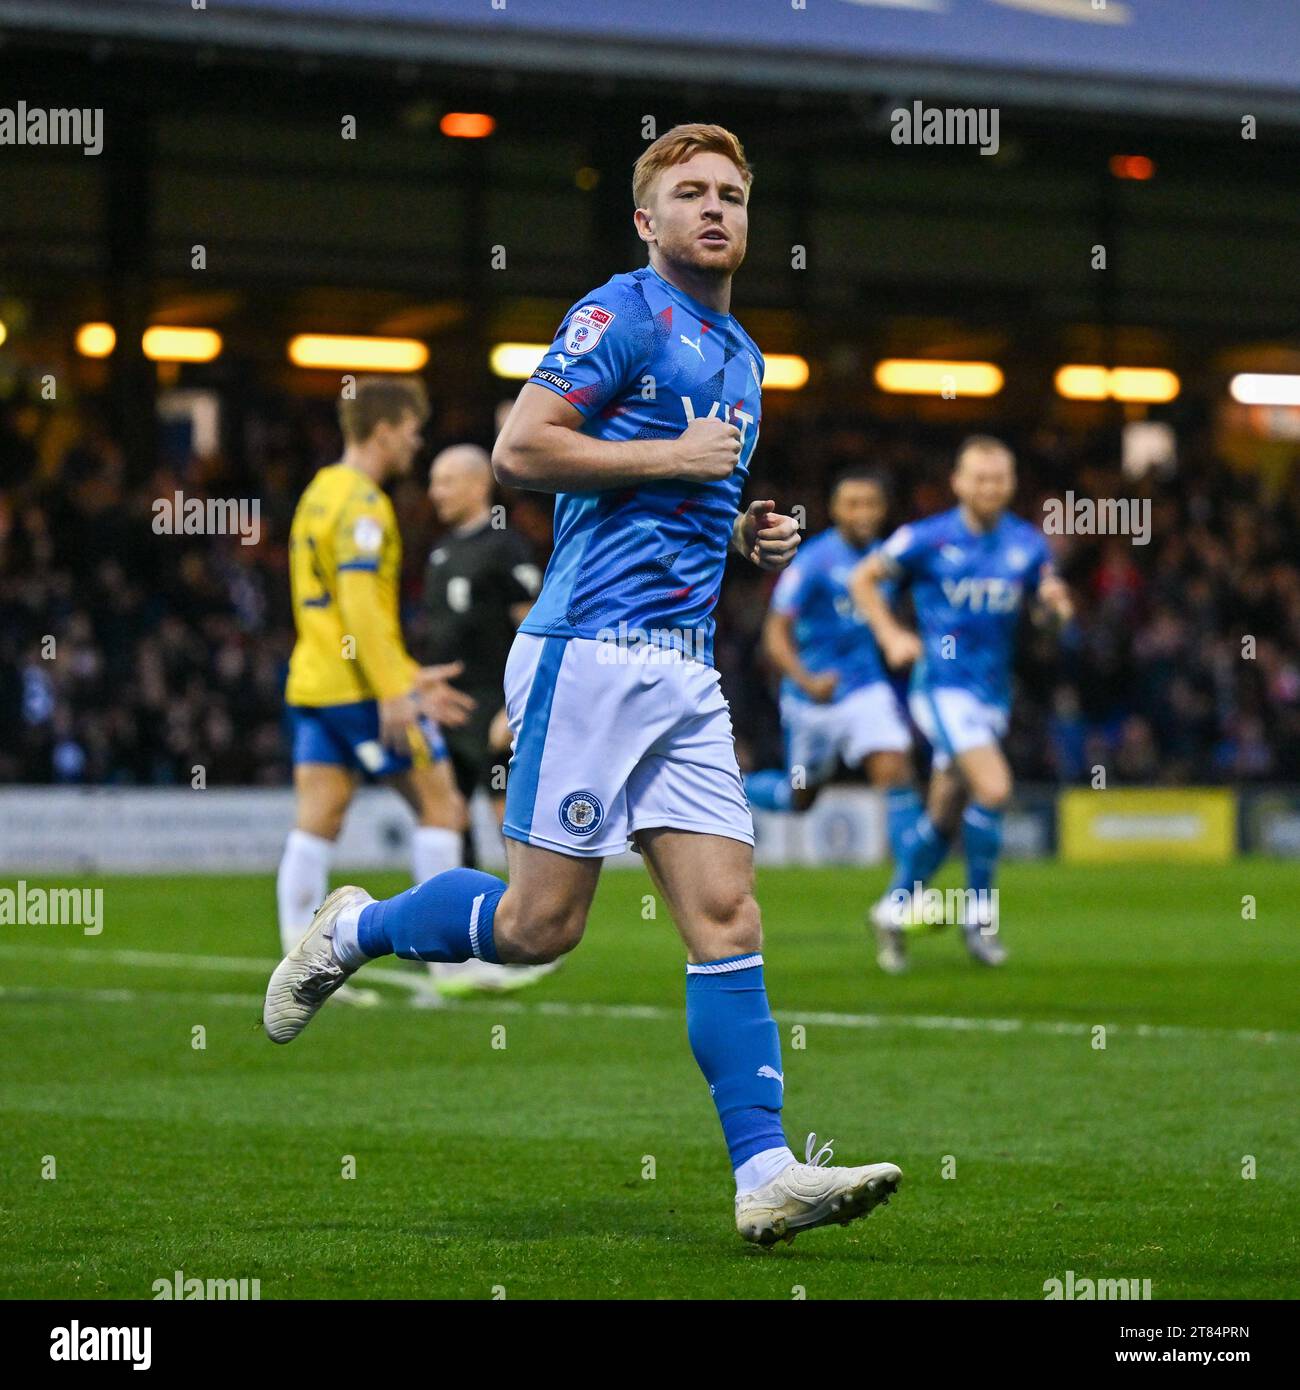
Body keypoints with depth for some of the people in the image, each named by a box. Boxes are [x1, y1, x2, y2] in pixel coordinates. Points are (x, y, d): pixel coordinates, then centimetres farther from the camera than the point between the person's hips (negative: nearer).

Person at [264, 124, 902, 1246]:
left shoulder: (742, 357, 22)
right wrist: (676, 457, -11)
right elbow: (520, 450, -14)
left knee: (727, 919, -4)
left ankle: (766, 1174, -10)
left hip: (686, 669, 8)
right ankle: (353, 931, 20)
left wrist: (750, 537, 14)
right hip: (594, 649, -8)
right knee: (539, 926, -5)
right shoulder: (622, 315, -4)